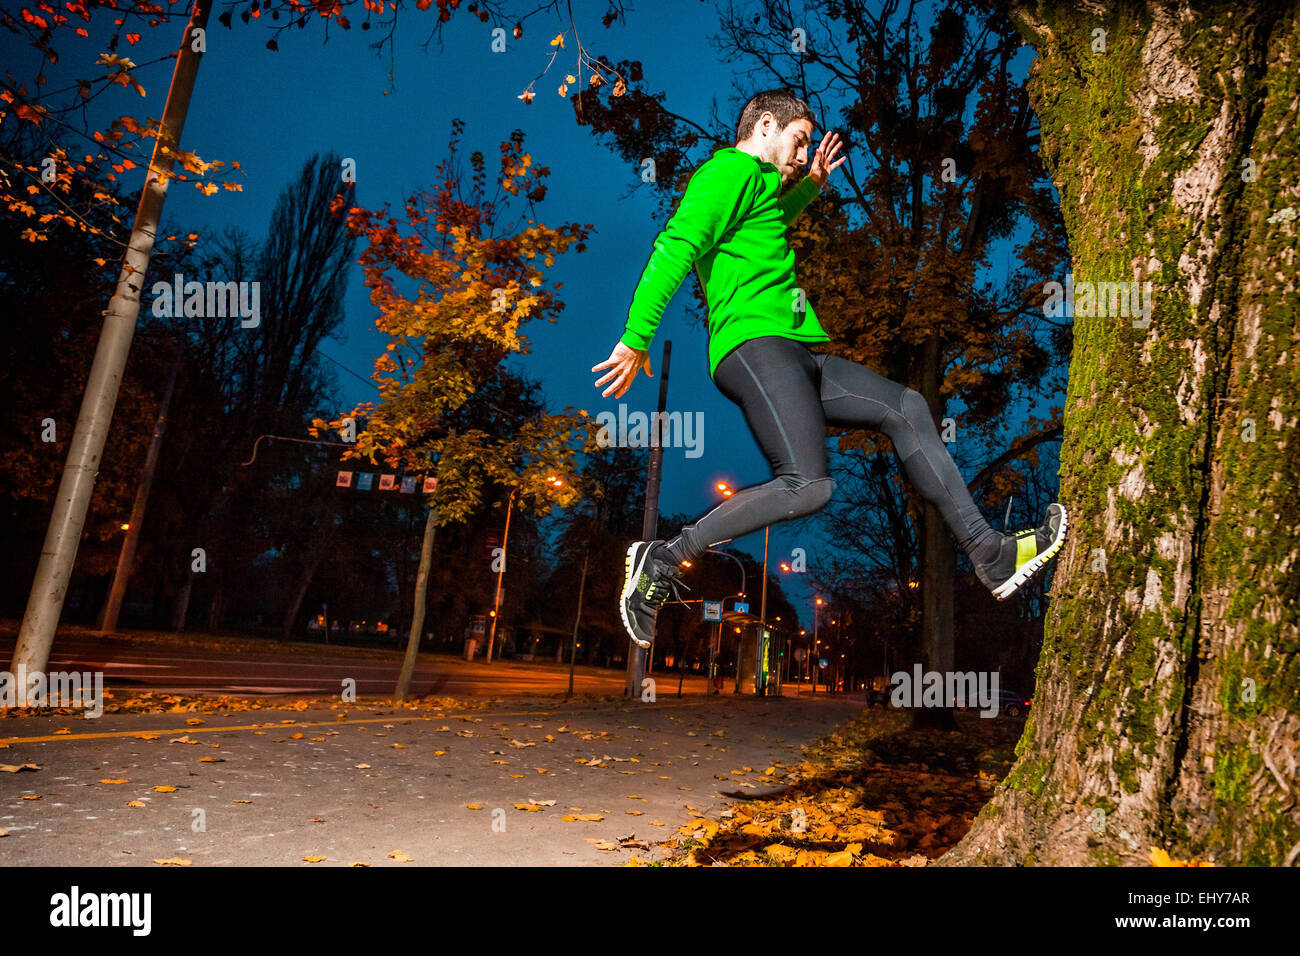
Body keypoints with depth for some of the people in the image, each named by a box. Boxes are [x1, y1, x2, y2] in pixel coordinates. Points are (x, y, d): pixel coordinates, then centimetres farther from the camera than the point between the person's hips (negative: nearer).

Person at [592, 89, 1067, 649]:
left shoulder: (757, 189, 31)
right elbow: (676, 246, -14)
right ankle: (661, 561, -15)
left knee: (906, 408, 6)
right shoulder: (732, 170, 0)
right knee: (807, 486, -25)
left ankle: (990, 554, 7)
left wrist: (809, 186, 50)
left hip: (795, 354, 11)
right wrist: (636, 338, -22)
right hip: (753, 343, -11)